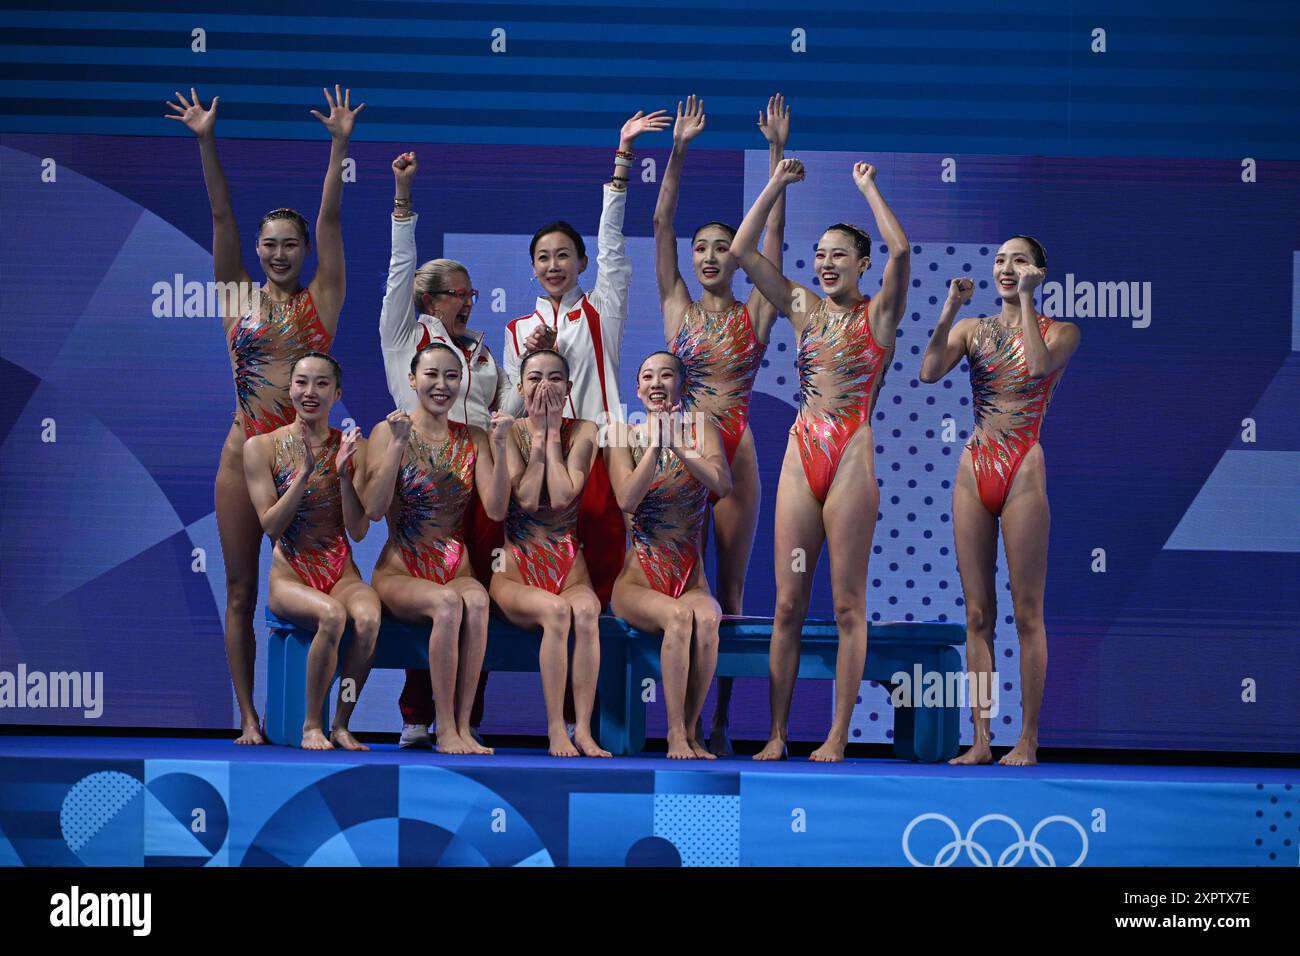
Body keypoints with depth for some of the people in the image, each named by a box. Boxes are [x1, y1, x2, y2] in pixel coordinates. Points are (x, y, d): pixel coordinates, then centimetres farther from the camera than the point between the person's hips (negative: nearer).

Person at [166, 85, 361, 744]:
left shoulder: (321, 301, 6)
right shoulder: (239, 297, 8)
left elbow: (329, 220, -3)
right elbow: (221, 216, 1)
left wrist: (339, 146, -11)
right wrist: (206, 144, -5)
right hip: (245, 457, 1)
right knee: (242, 592, 3)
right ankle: (248, 716, 8)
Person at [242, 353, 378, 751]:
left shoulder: (353, 447, 6)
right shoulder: (261, 447, 1)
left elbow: (358, 531, 1)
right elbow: (271, 525, -5)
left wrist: (344, 472, -12)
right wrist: (304, 471, -14)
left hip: (341, 573, 2)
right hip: (289, 575, -2)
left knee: (368, 618, -34)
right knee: (332, 614, -36)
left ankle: (341, 725, -17)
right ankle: (311, 725, -19)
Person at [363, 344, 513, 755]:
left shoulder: (472, 439, 10)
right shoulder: (389, 432, 1)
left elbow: (496, 510, -2)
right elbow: (373, 509, -11)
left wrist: (499, 446, -11)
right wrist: (397, 444, -18)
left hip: (457, 570, 2)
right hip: (401, 573, -2)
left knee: (476, 602, -34)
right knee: (448, 603, -35)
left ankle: (463, 726, -32)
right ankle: (446, 729, -30)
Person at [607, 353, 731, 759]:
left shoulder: (701, 429, 8)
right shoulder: (624, 437, 6)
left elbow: (723, 485, -11)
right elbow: (627, 500, -12)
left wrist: (678, 446, -20)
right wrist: (655, 444, -17)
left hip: (691, 580, 1)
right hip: (638, 582, -1)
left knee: (706, 618, -33)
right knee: (679, 616, -34)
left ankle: (691, 731, -24)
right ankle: (676, 736, -29)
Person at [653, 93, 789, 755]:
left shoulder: (754, 314, 7)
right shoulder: (678, 307, 8)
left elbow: (774, 230, 0)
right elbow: (661, 222, 2)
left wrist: (777, 153, -6)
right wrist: (678, 153, -6)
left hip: (735, 452, 0)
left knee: (730, 587, 3)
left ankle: (721, 720, 4)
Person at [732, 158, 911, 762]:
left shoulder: (878, 314, 2)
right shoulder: (802, 308, 12)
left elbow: (900, 251, -16)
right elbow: (742, 251, 8)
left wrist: (868, 188, -5)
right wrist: (777, 184, 5)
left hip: (852, 458, -4)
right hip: (801, 456, 4)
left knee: (847, 604, 0)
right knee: (789, 603, 3)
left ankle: (838, 735, 2)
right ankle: (777, 733, 6)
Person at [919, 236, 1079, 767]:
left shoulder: (1060, 332, 2)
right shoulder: (972, 328, 11)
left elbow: (1038, 365, -21)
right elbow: (929, 371, -7)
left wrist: (1026, 300, -16)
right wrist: (951, 307, -11)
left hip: (1023, 473, -4)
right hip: (974, 470, 4)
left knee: (1027, 613, -2)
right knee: (977, 614, 5)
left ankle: (1027, 740, 1)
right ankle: (981, 740, 8)